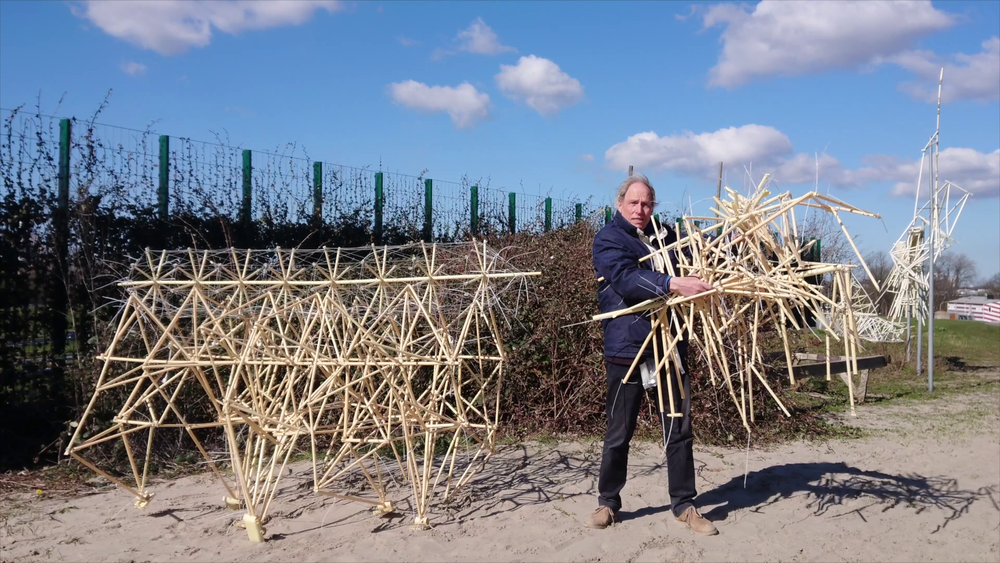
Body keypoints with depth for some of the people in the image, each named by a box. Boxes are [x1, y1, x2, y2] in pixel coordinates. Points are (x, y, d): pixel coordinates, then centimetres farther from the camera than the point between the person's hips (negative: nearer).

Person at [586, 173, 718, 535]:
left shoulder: (666, 235, 13)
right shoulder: (608, 239, -4)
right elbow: (626, 280, -21)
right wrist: (673, 284, -33)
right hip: (627, 348, -4)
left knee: (680, 428, 8)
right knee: (619, 433, 6)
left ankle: (684, 505, 20)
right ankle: (608, 503, 22)